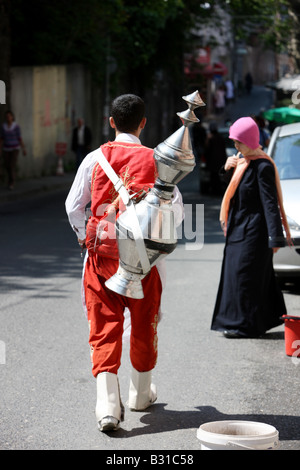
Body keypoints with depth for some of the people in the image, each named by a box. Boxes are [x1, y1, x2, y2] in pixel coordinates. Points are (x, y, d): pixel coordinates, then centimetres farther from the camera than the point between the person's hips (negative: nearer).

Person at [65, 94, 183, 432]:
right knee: (144, 325, 17)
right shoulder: (156, 160, -4)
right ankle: (140, 393, 33)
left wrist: (84, 238, 19)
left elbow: (73, 206, 2)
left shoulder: (95, 158, 0)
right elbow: (176, 207, -7)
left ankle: (107, 403, -14)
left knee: (104, 326, 1)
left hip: (101, 252, 0)